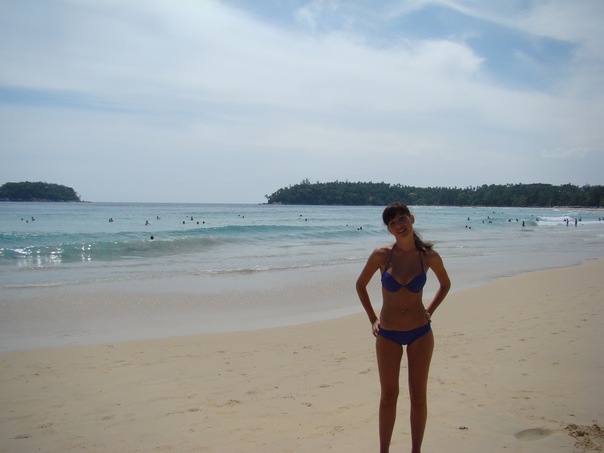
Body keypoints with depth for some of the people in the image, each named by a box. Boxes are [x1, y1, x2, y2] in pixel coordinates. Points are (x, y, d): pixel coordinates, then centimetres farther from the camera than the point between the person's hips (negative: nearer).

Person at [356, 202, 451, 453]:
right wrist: (372, 319, 2)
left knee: (418, 396, 9)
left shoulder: (429, 256, -9)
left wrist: (429, 311, 3)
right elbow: (360, 285, 4)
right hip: (388, 334, 0)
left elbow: (445, 284, 11)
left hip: (420, 333, 1)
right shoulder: (381, 255, -12)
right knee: (388, 396, 8)